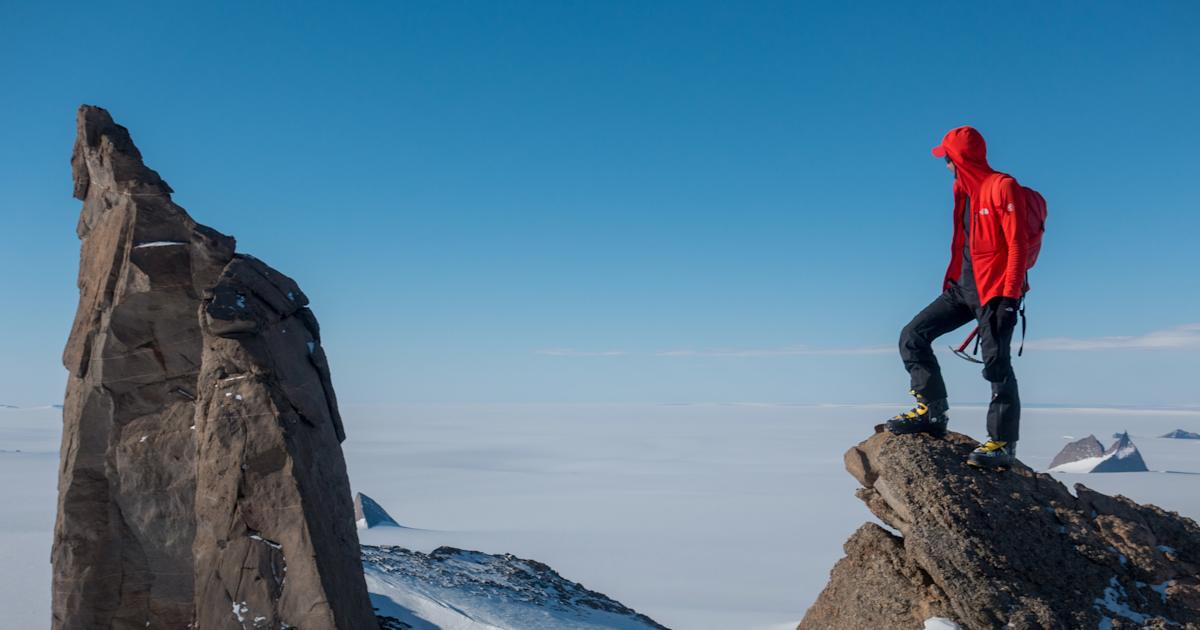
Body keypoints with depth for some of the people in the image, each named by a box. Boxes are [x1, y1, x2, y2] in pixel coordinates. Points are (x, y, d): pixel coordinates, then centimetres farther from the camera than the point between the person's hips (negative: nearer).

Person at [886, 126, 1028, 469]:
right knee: (913, 336, 1)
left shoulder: (1003, 187, -9)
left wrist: (1010, 297, -19)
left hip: (995, 289, -8)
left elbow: (1016, 244, -14)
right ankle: (932, 411, 8)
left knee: (997, 364, -7)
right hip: (963, 286, 8)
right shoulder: (963, 190, 15)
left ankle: (1003, 443, 1)